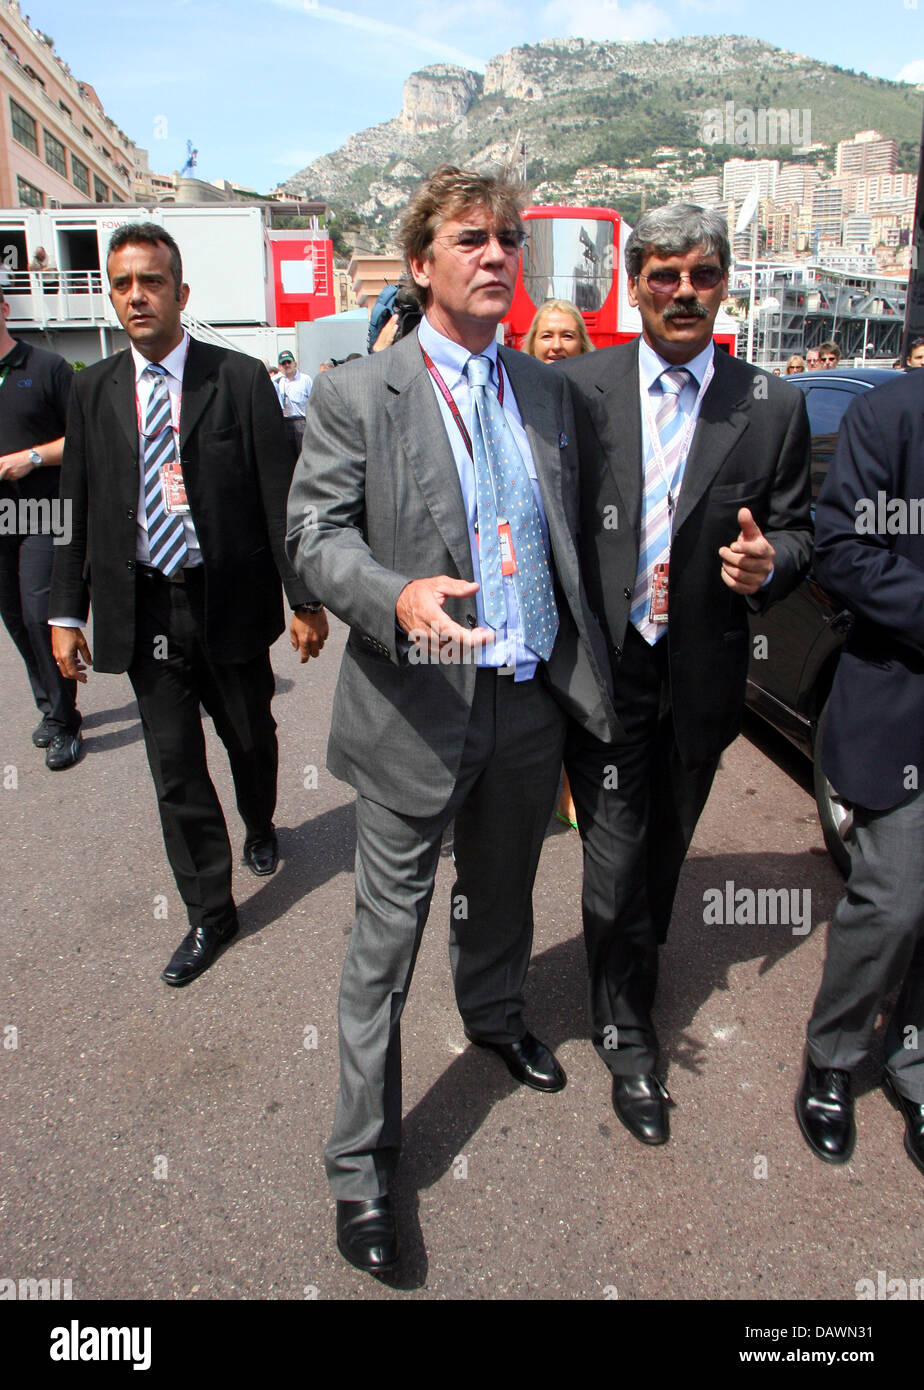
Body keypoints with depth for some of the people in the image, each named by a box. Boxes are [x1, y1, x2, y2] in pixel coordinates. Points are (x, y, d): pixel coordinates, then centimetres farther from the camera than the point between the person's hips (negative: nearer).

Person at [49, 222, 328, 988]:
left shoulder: (240, 379, -5)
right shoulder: (94, 389, 5)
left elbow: (279, 493, -6)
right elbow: (77, 508, 7)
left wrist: (304, 598, -9)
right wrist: (68, 611, 4)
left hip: (229, 601, -2)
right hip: (144, 607, 2)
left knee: (250, 736, 17)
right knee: (174, 766, 6)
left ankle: (260, 825, 51)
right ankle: (209, 912, 21)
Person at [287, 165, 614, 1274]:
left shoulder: (547, 392, 10)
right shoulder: (355, 395, -6)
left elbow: (568, 537, 14)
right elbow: (315, 535, -10)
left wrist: (585, 673, 7)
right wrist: (398, 597, -29)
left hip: (530, 704, 5)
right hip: (419, 713, -5)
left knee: (501, 891, 24)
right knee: (386, 939, 4)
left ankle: (494, 1015, 54)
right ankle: (361, 1169, 20)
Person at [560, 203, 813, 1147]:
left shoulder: (771, 408, 0)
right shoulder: (576, 387, -3)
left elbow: (797, 532, 5)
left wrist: (769, 562, -18)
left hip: (700, 679, 2)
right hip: (601, 669, -2)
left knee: (663, 849, 21)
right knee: (616, 861, 3)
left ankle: (634, 974, 49)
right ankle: (626, 1039, 25)